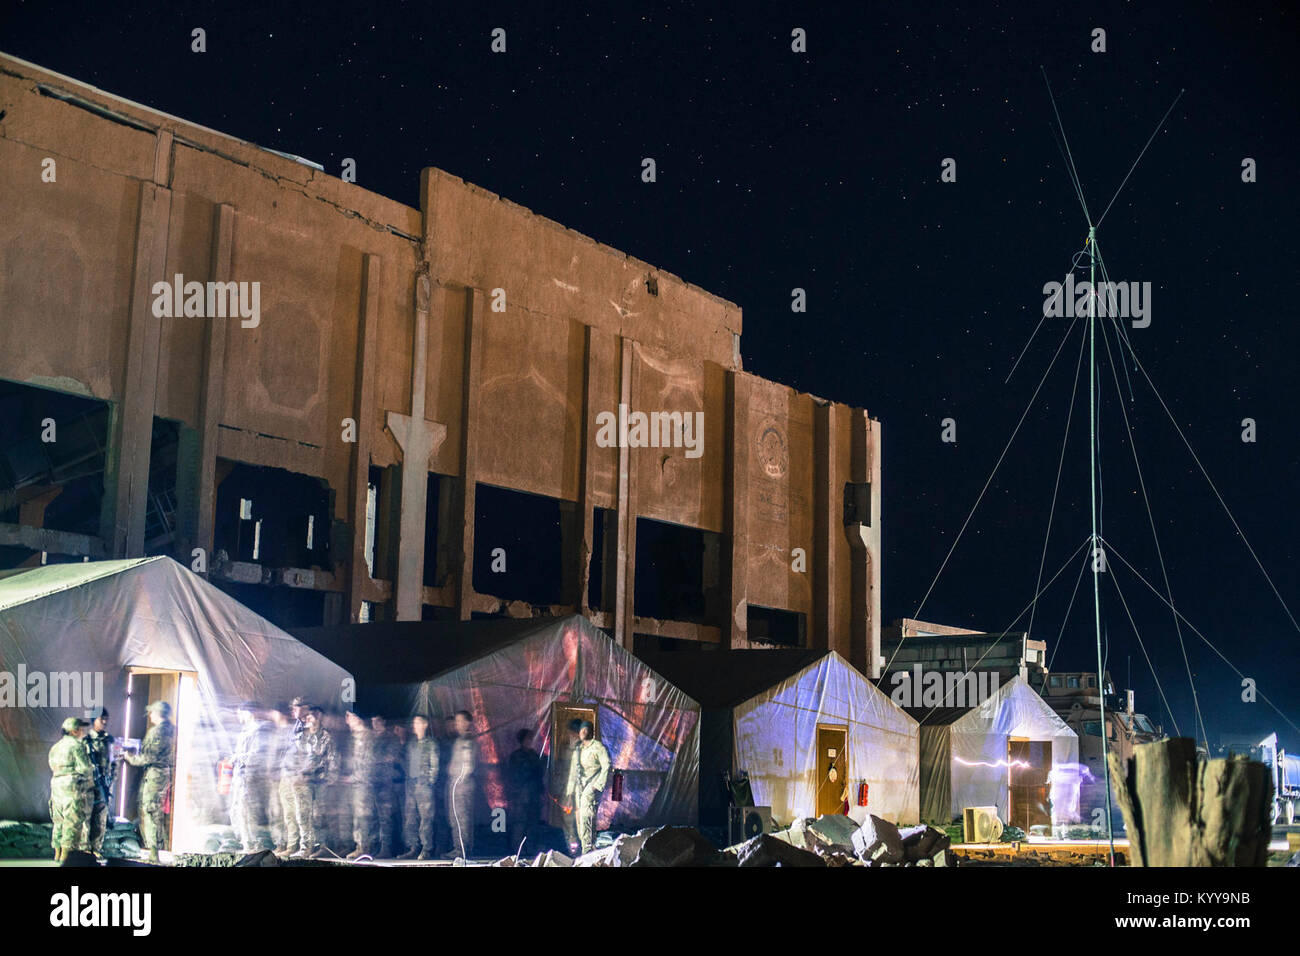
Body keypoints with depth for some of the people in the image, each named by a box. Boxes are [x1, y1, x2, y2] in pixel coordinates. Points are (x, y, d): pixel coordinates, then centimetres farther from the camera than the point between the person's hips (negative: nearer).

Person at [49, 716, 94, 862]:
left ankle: (57, 855, 16)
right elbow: (85, 768, -14)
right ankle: (64, 857, -7)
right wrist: (92, 768, 6)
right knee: (72, 823, -5)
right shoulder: (76, 745, -8)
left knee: (59, 822, 14)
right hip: (74, 787, -8)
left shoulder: (55, 747, 18)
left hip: (56, 786, 8)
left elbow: (53, 767, 16)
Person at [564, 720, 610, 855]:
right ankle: (586, 849, 10)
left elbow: (606, 767, -9)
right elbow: (573, 771, 23)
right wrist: (570, 792, 19)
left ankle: (588, 847, -24)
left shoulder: (598, 747, -2)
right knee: (579, 816, 3)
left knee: (586, 814, -21)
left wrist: (598, 785, -16)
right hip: (579, 786, 7)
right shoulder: (577, 749, 19)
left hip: (592, 784, -7)